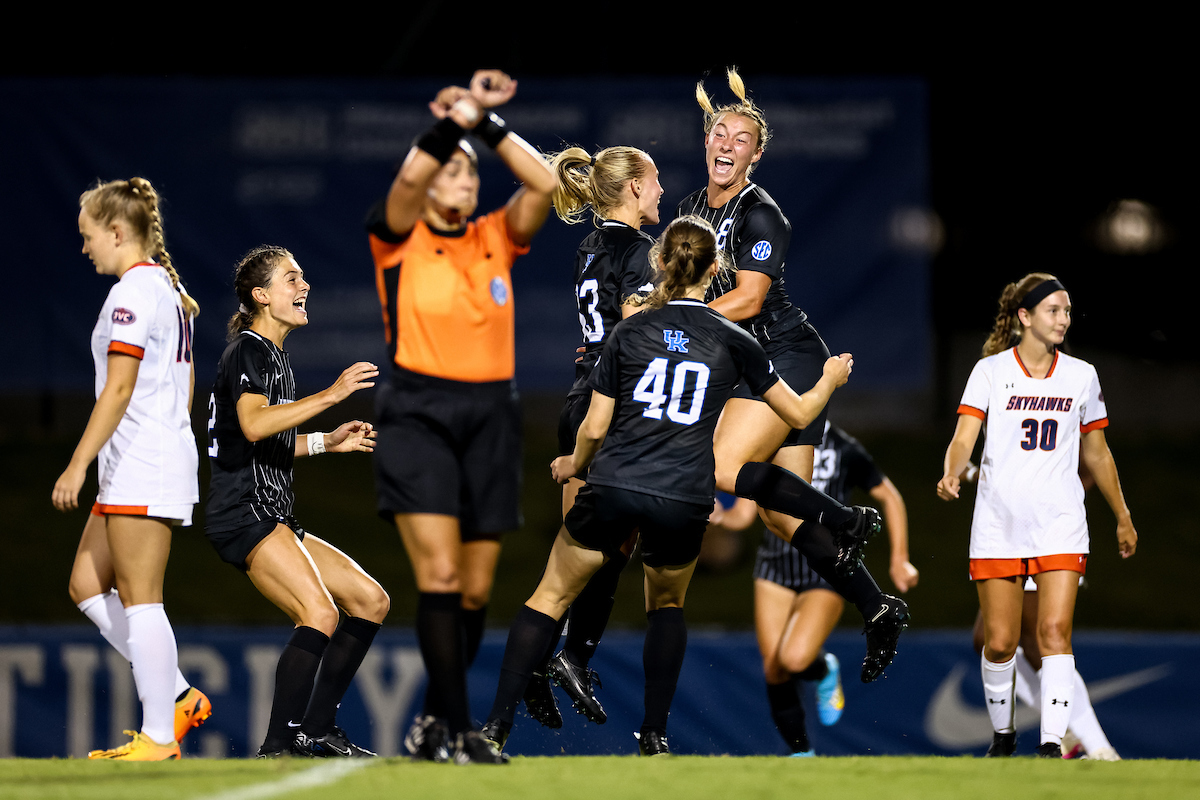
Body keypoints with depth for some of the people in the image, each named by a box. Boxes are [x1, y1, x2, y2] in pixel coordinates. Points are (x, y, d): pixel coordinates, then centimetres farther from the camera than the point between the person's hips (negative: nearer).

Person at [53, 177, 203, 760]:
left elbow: (118, 390, -20)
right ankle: (177, 697, 12)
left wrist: (77, 466, -19)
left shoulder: (133, 292, -14)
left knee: (140, 602, -6)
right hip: (164, 459, 10)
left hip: (140, 467, -10)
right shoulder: (168, 286, 16)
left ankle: (158, 738, -3)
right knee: (87, 587, 12)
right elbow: (184, 382, 22)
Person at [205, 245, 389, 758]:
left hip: (274, 519, 10)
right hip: (242, 517, -10)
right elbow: (252, 426, -27)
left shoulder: (273, 354, 22)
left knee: (371, 601, 9)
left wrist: (327, 442, 22)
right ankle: (279, 747, -26)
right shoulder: (247, 351, -8)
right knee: (320, 616, -26)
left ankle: (316, 730, 9)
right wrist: (331, 395, -28)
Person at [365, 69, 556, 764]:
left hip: (491, 416, 4)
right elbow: (409, 178, -20)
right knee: (439, 573, -15)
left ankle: (435, 724, 21)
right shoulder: (400, 239, 0)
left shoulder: (497, 238, 10)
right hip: (419, 414, -4)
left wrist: (489, 121, -9)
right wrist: (458, 118, -26)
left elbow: (546, 185, -4)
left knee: (475, 589, 6)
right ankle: (456, 726, -13)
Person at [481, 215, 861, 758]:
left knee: (551, 596, 12)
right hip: (683, 502, 1)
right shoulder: (733, 341, 5)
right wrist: (830, 380, 35)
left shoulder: (629, 332, 4)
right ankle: (654, 737, 18)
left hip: (612, 489, 0)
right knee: (667, 604, 27)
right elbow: (799, 413, 14)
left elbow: (594, 428, 5)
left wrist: (573, 465, 26)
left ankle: (496, 727, 3)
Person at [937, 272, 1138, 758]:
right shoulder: (990, 371, 1)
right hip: (998, 523, -1)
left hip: (1060, 525, 1)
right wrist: (951, 476, -30)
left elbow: (1096, 453, 18)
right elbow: (964, 438, -9)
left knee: (1054, 631, -14)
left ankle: (1052, 745, -18)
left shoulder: (1081, 376, 8)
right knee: (999, 642, 0)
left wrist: (1123, 517, 21)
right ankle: (1002, 734, 23)